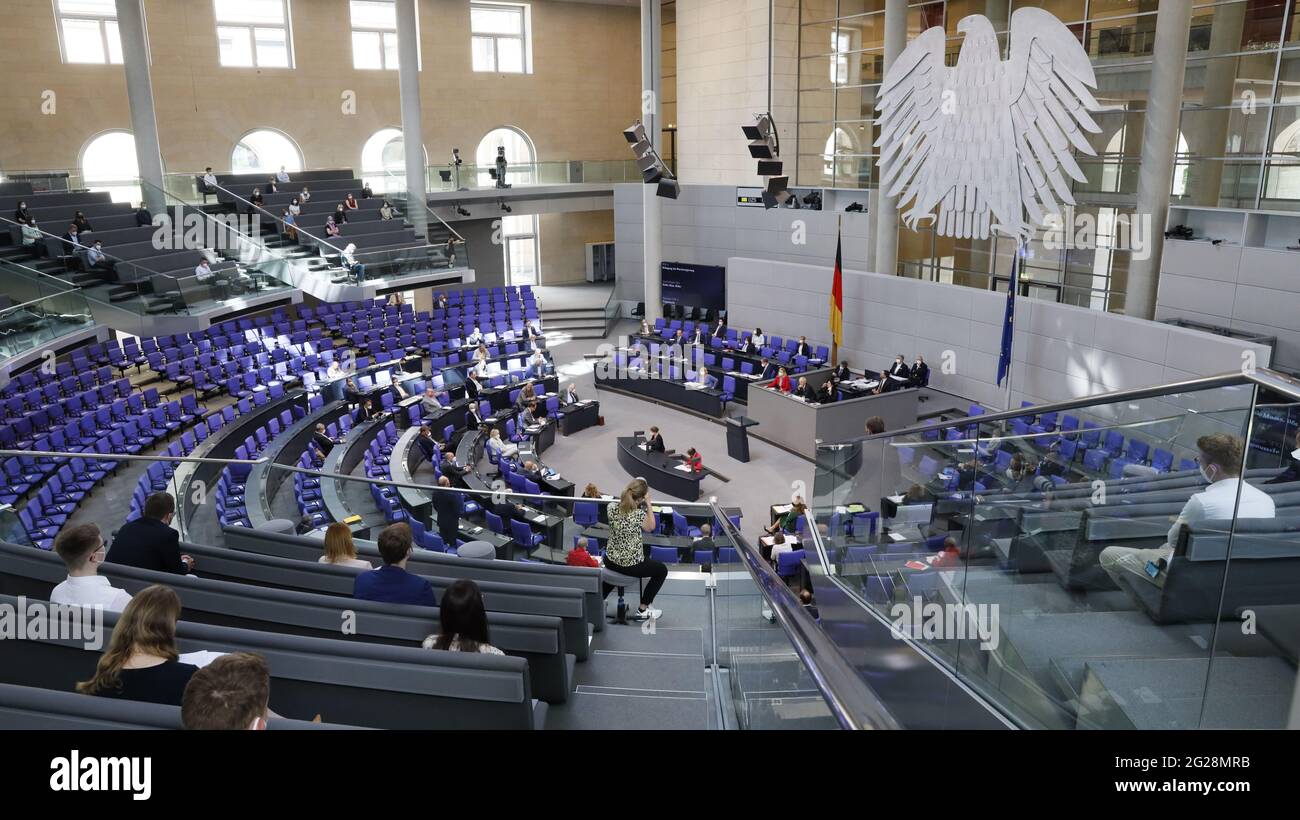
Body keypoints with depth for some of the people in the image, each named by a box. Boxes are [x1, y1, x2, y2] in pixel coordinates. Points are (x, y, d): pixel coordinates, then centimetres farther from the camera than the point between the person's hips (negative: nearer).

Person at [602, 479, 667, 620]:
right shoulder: (639, 514, -25)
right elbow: (651, 527, -4)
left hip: (610, 561, 6)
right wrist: (648, 503, -6)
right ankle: (643, 610, 21)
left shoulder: (611, 507, -12)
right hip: (631, 565, -5)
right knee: (662, 570, 20)